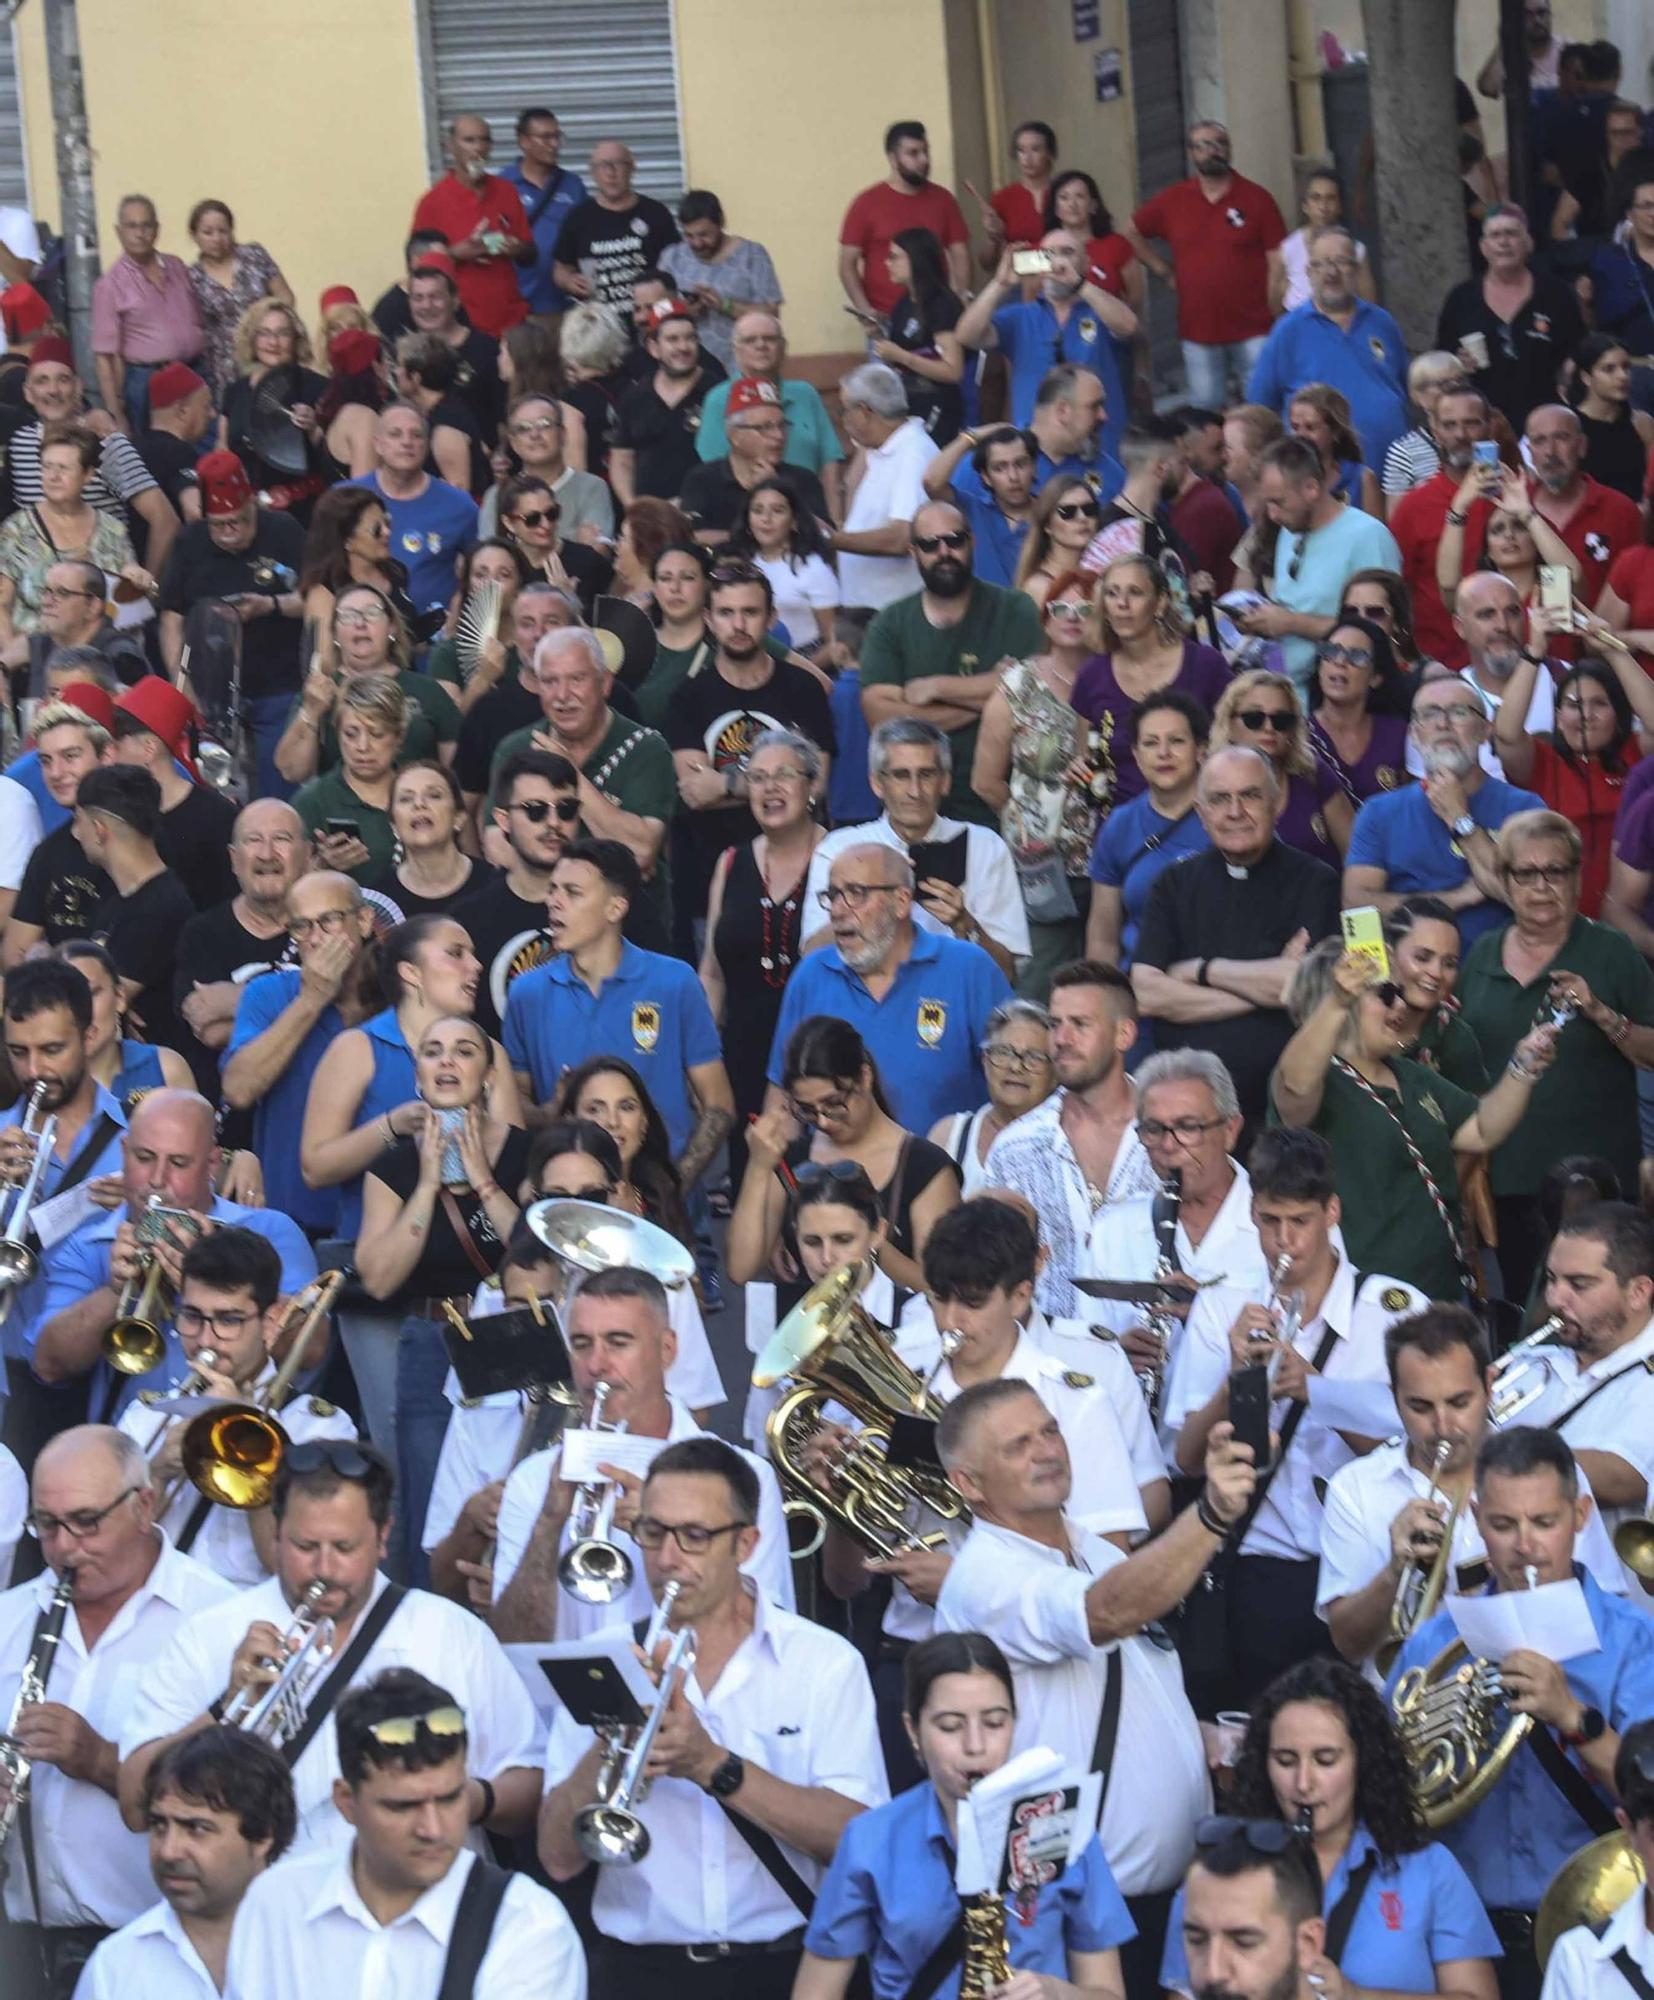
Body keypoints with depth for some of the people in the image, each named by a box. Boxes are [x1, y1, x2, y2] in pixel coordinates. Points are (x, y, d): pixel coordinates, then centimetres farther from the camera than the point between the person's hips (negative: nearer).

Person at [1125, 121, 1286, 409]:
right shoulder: (1172, 201, 6)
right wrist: (1164, 272, 11)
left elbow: (1277, 263, -3)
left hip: (1252, 332, -3)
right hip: (1197, 333, 3)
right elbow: (1133, 234, 21)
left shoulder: (1257, 199, -2)